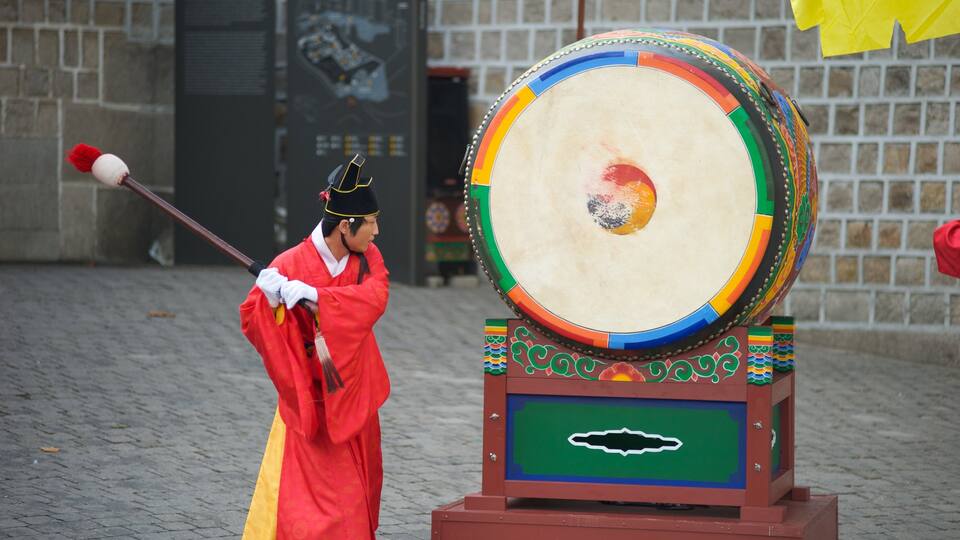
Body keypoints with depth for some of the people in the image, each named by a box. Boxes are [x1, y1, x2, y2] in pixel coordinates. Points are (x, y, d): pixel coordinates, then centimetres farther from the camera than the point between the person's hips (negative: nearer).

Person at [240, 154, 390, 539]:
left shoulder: (367, 259, -1)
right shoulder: (292, 264, -16)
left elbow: (374, 298, -22)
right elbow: (250, 320, -17)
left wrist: (313, 295, -34)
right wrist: (271, 296, -39)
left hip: (353, 398, 6)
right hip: (311, 399, -5)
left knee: (357, 488, 16)